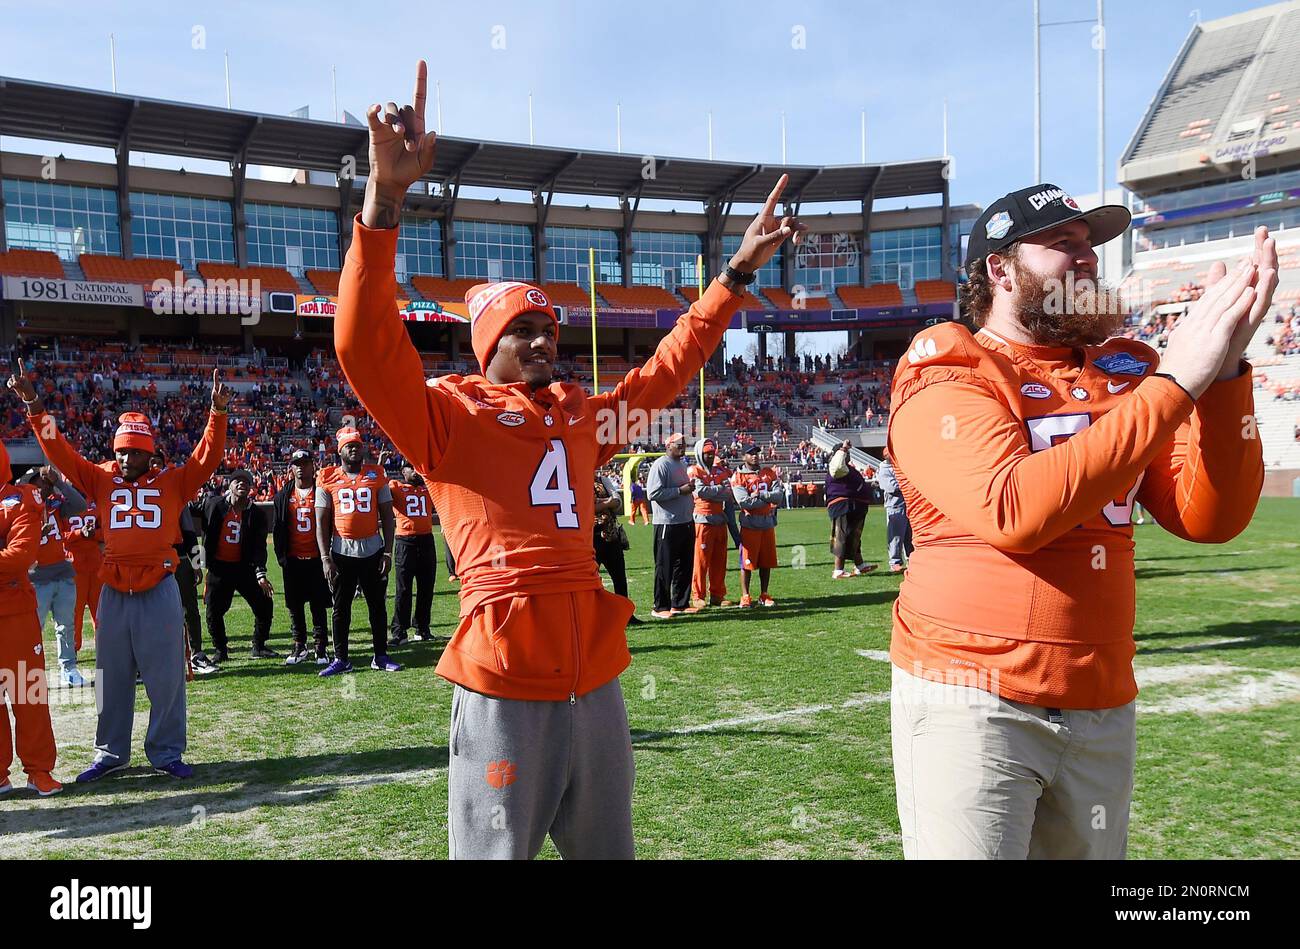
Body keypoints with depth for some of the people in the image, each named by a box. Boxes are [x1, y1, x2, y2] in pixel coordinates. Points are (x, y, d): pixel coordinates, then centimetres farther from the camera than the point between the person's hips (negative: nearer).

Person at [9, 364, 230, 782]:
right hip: (114, 593, 2)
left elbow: (207, 457, -6)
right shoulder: (101, 480, 8)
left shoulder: (172, 482, 3)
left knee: (166, 677, 4)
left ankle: (167, 752, 17)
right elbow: (58, 450, 5)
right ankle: (110, 753, 27)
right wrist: (34, 406, -2)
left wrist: (218, 412, -18)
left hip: (159, 592, -2)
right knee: (112, 678, 13)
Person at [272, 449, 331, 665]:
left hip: (316, 558, -3)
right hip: (293, 560, 3)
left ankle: (320, 647, 8)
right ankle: (299, 646, 18)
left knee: (318, 605, 3)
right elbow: (277, 528, 9)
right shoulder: (283, 495, 7)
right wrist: (281, 556, 3)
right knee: (295, 606, 8)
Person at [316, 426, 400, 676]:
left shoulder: (376, 476, 3)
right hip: (342, 552, -1)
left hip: (373, 550, 1)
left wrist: (388, 552, -3)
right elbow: (322, 522, 0)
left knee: (377, 605, 8)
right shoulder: (328, 480, 1)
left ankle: (381, 657, 18)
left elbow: (387, 517, 4)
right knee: (341, 608, 6)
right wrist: (325, 558, -7)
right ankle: (341, 659, 16)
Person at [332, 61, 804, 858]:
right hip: (505, 692, -6)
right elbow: (365, 345, -18)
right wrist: (385, 196, -28)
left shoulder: (582, 416, 14)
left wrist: (738, 273, 25)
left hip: (596, 682, 6)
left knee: (606, 850, 20)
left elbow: (667, 369, 24)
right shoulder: (448, 414, -3)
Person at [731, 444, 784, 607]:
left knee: (766, 562, 9)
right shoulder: (738, 477, -5)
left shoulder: (769, 473, 9)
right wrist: (768, 498, -9)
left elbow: (779, 495, -3)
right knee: (747, 562, -2)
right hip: (749, 524, -4)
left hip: (768, 523, 5)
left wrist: (759, 494, -15)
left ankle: (764, 595, 19)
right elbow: (744, 502, -17)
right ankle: (745, 596, 6)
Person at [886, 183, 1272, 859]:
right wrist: (1172, 383, -20)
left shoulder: (1123, 371, 9)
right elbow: (1013, 510, -26)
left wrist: (1224, 368, -13)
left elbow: (1208, 517, 1)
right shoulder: (947, 379, -8)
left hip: (1102, 706, 6)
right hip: (971, 702, -5)